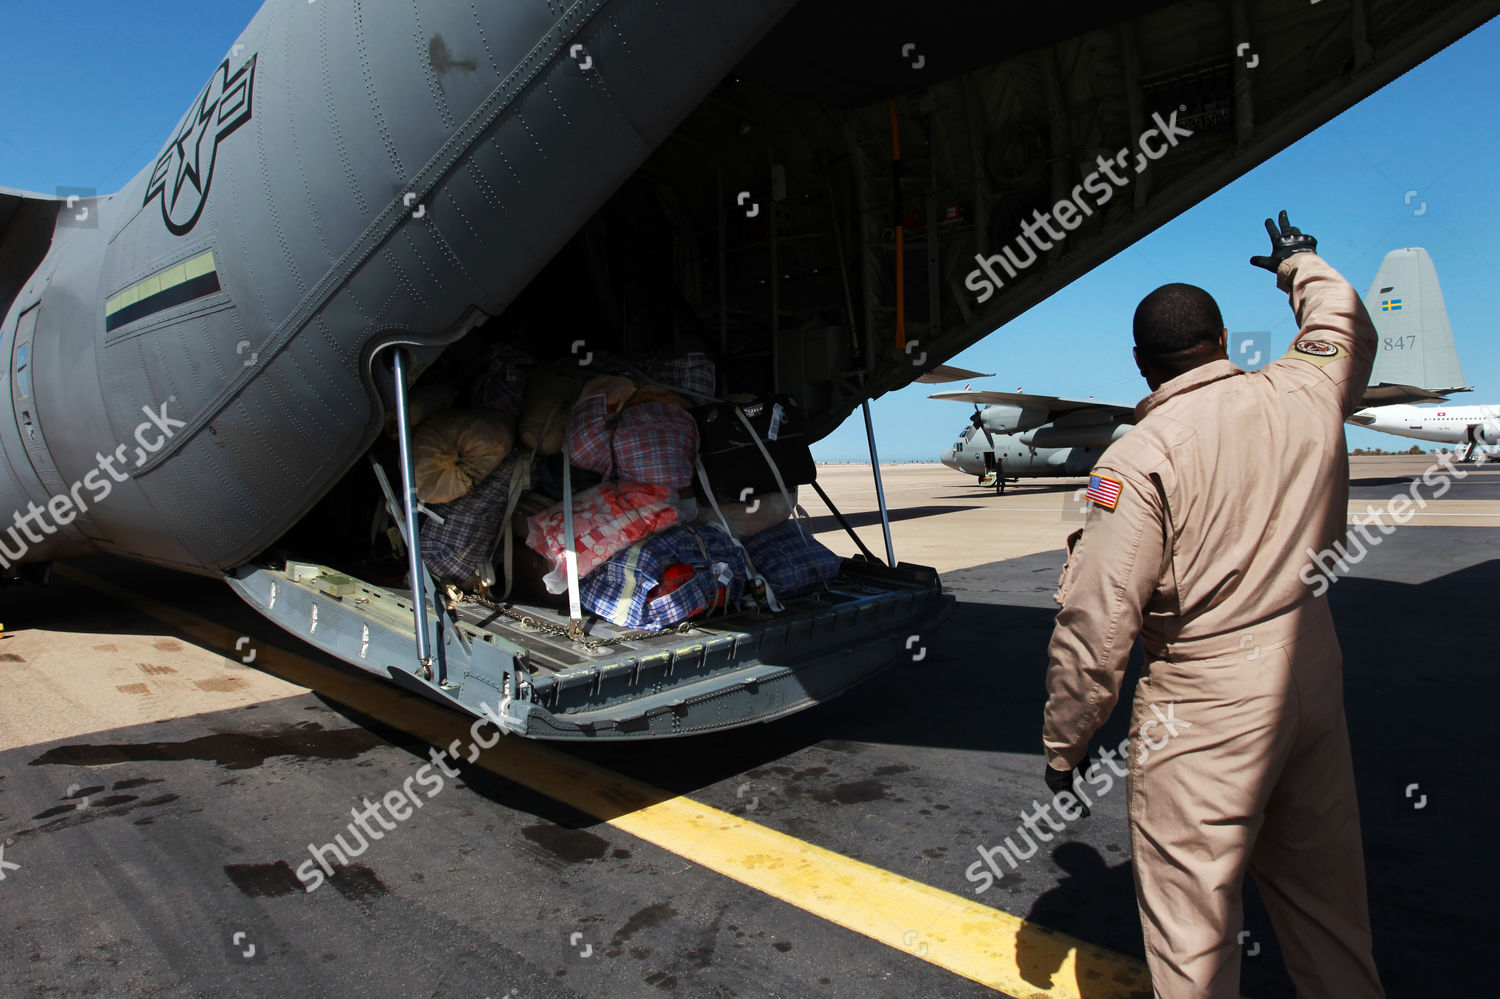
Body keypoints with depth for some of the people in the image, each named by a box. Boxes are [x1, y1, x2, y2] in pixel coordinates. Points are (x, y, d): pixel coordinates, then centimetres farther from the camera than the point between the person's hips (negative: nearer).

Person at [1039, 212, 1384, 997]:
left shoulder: (1141, 458, -17)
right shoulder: (1305, 396, -1)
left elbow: (1095, 623, -19)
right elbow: (1348, 328, 26)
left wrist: (1064, 743, -7)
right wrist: (1301, 264, 45)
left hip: (1206, 702, -7)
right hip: (1314, 674, 7)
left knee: (1190, 914, 7)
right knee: (1321, 889, 24)